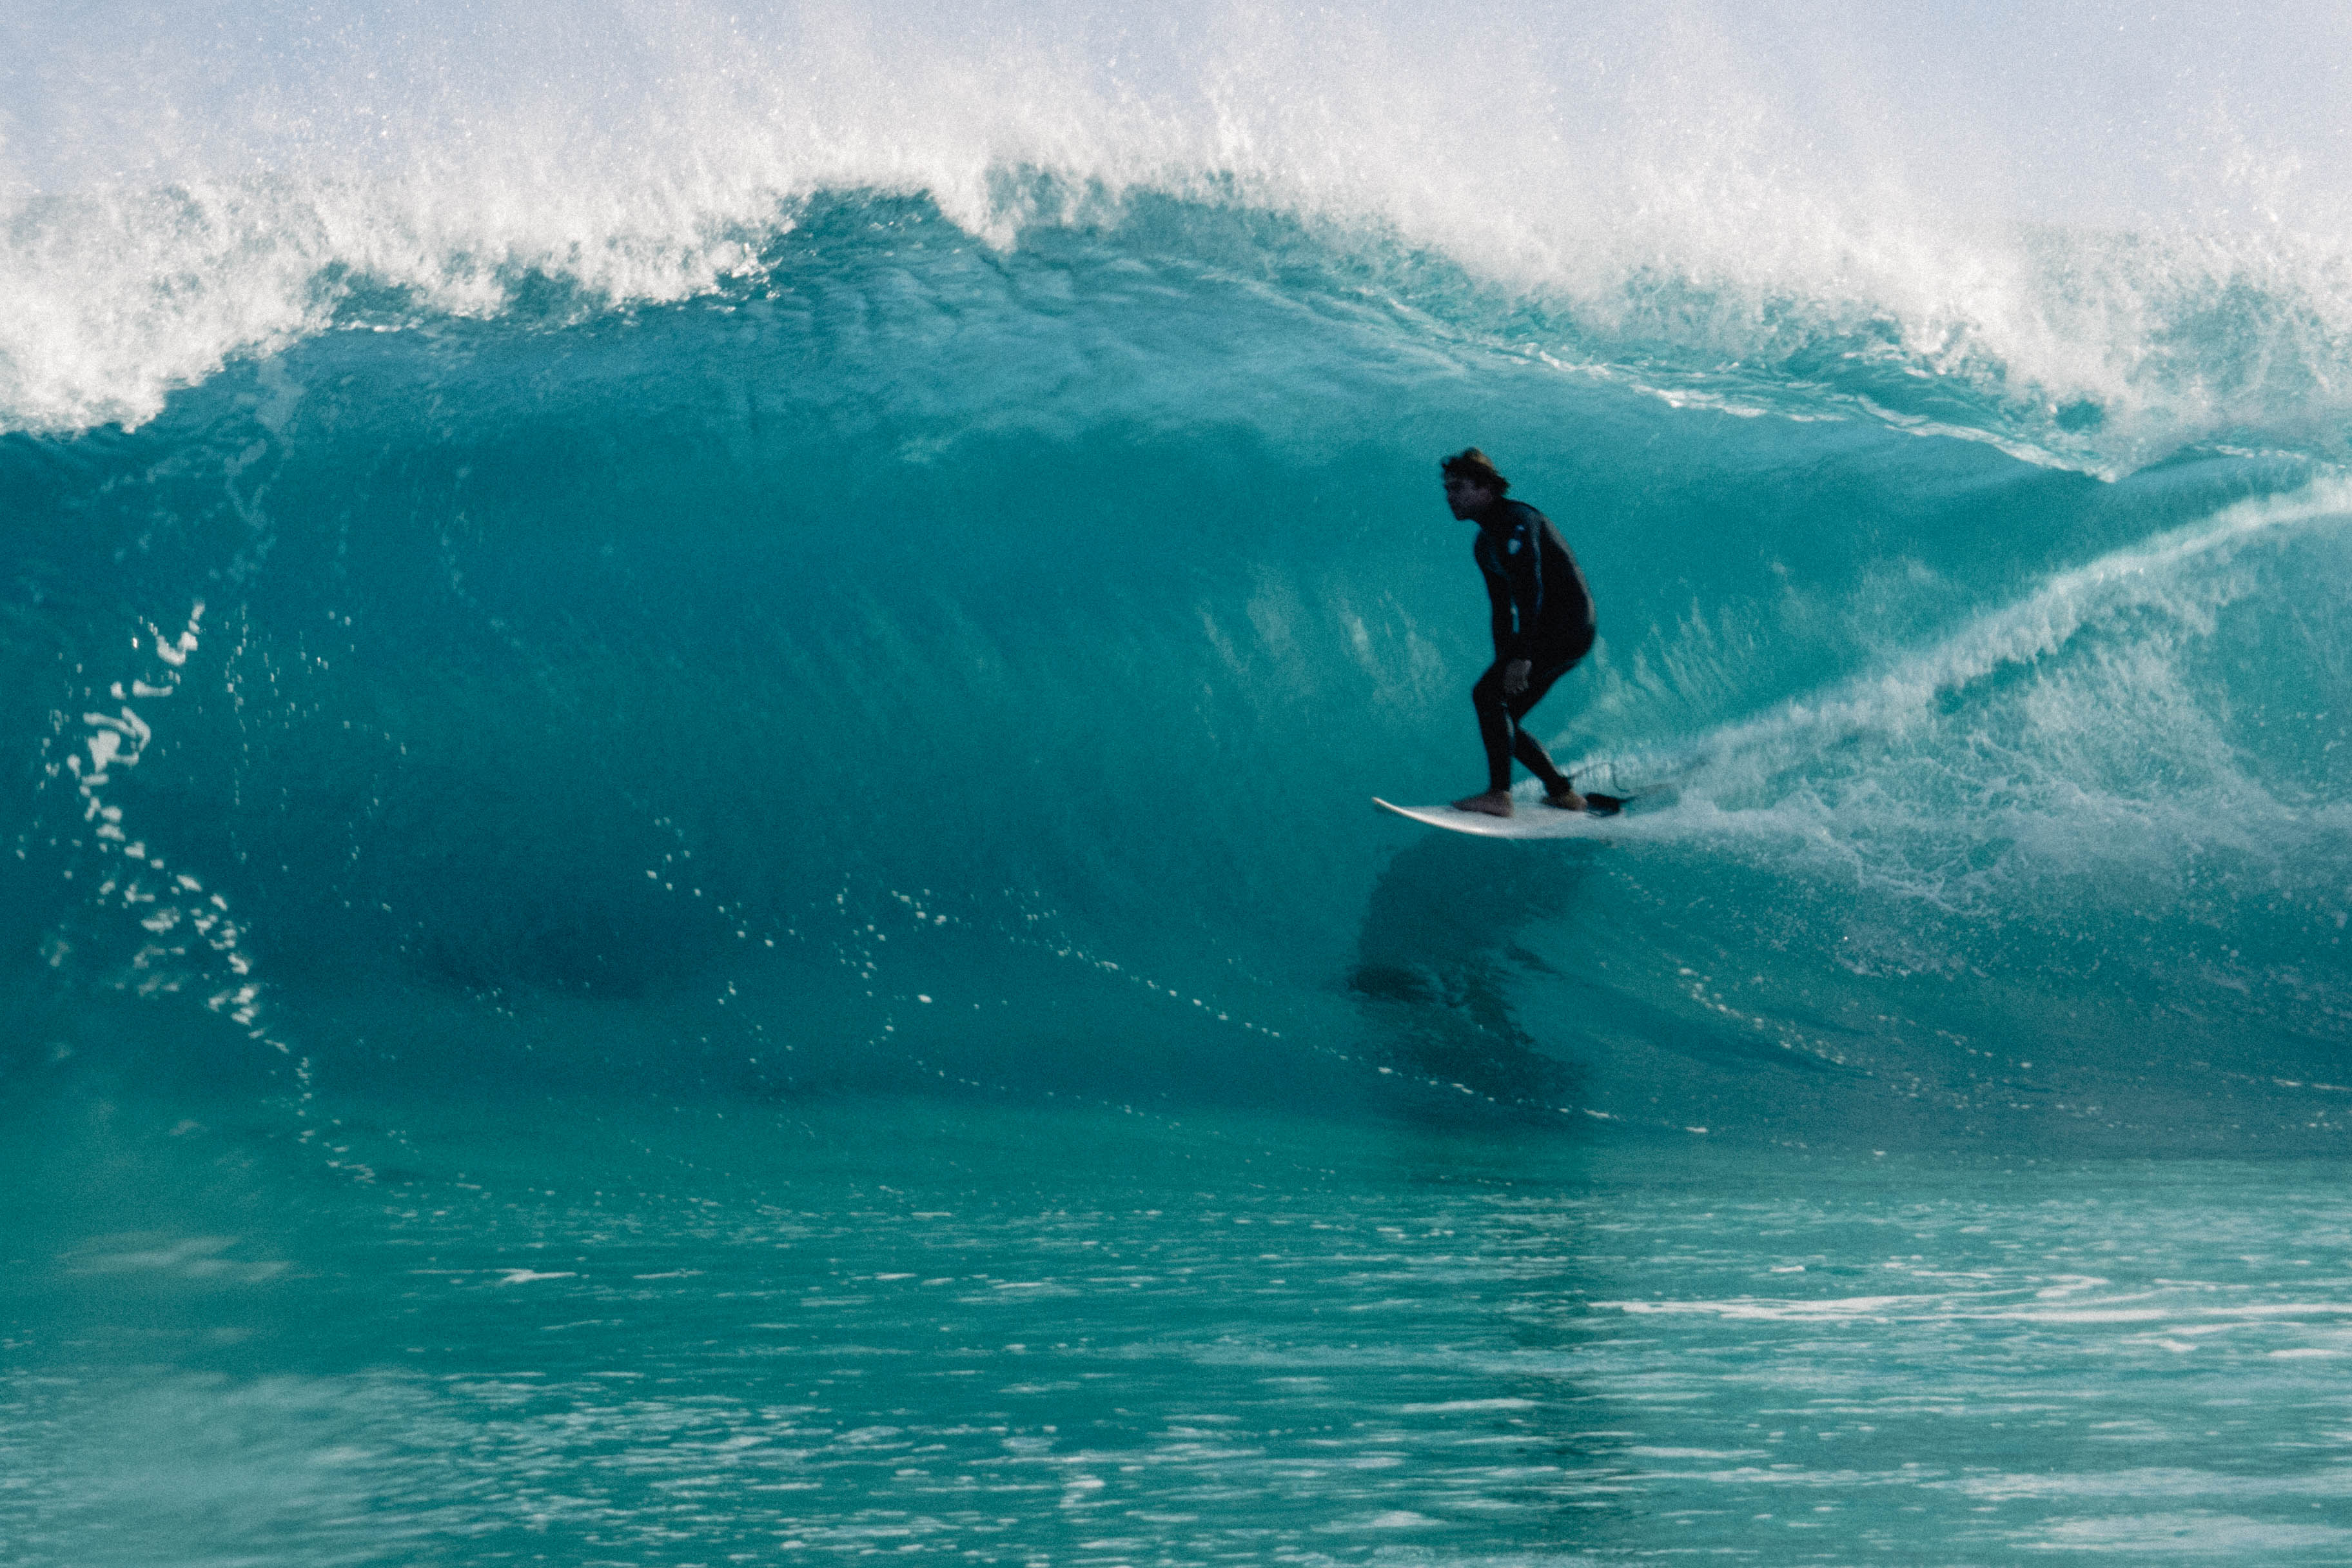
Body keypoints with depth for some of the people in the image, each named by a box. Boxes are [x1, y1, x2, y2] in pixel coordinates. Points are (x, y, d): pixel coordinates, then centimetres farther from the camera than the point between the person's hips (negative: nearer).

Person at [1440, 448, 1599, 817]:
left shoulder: (1515, 520, -13)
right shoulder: (1485, 544, 18)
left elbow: (1530, 588, -24)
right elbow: (1503, 609, 24)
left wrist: (1521, 658, -30)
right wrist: (1503, 667, 21)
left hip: (1568, 626, -10)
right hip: (1553, 631, 10)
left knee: (1487, 695, -18)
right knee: (1499, 716, 7)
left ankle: (1499, 796, -21)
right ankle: (1564, 794, 12)